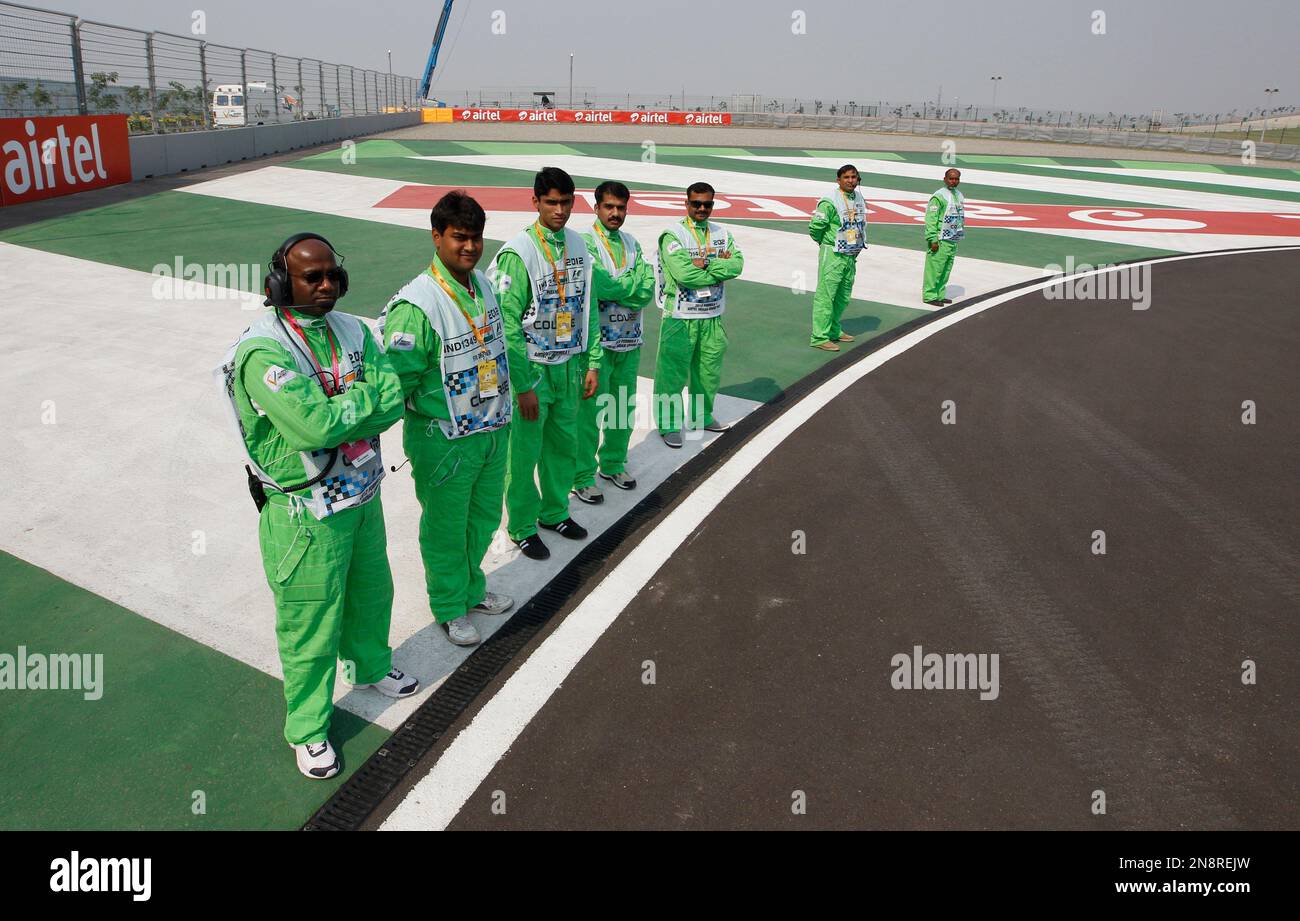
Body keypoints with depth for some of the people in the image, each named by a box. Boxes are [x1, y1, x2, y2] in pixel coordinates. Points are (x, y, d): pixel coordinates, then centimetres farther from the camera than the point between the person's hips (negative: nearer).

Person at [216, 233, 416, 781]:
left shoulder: (351, 331, 0)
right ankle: (308, 729, 30)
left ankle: (370, 667, 55)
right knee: (310, 623, 8)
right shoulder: (262, 352, -22)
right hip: (306, 513, -7)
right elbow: (316, 426, -32)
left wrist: (335, 414, -23)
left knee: (370, 592, 27)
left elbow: (392, 401, -10)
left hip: (363, 495, 7)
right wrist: (367, 397, -16)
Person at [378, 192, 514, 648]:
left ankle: (471, 588, 47)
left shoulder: (484, 285, 2)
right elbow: (397, 379, -21)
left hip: (493, 430, 7)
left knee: (484, 518, 23)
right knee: (446, 528, 12)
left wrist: (515, 395, 20)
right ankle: (449, 607, 34)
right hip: (444, 440, -7)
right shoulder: (417, 304, -24)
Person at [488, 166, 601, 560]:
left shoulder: (578, 245, 4)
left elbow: (587, 308, 10)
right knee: (524, 453, 5)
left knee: (563, 444, 18)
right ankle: (522, 527, 23)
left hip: (569, 365, 6)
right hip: (532, 369, -6)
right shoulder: (518, 253, -15)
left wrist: (593, 363, 6)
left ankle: (554, 512, 37)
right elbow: (508, 324, -16)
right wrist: (523, 385, -17)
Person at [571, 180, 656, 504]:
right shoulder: (585, 243, -9)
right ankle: (583, 477, 11)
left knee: (624, 408, 15)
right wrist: (633, 282, -10)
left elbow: (647, 291, -2)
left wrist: (615, 286, -17)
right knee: (591, 411, -1)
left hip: (630, 340, 6)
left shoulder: (631, 243, 10)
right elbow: (601, 286, -23)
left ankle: (613, 464, 32)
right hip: (598, 341, -6)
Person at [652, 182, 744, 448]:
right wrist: (720, 267, -12)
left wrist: (705, 264, -20)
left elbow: (737, 264, -8)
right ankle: (668, 424, 11)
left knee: (709, 372, 16)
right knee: (673, 373, -2)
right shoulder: (673, 235, -11)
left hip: (712, 316, 6)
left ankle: (701, 416, 34)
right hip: (680, 318, -6)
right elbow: (684, 274, -23)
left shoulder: (722, 233, 7)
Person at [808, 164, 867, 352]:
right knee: (826, 296, -7)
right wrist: (826, 243, 0)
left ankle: (833, 331, 29)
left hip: (851, 256, 8)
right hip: (833, 256, -8)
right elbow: (815, 227, -17)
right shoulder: (830, 201, -17)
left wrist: (856, 246, 16)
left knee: (843, 297, 15)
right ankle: (819, 337, -4)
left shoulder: (859, 197, 9)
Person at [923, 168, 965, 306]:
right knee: (935, 269, -6)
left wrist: (960, 235, 16)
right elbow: (930, 219, -15)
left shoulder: (959, 196, 15)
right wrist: (933, 240, -19)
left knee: (946, 270, 12)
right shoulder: (939, 196, -11)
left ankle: (940, 294, 19)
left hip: (953, 240, 8)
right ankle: (929, 296, 0)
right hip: (941, 240, -8)